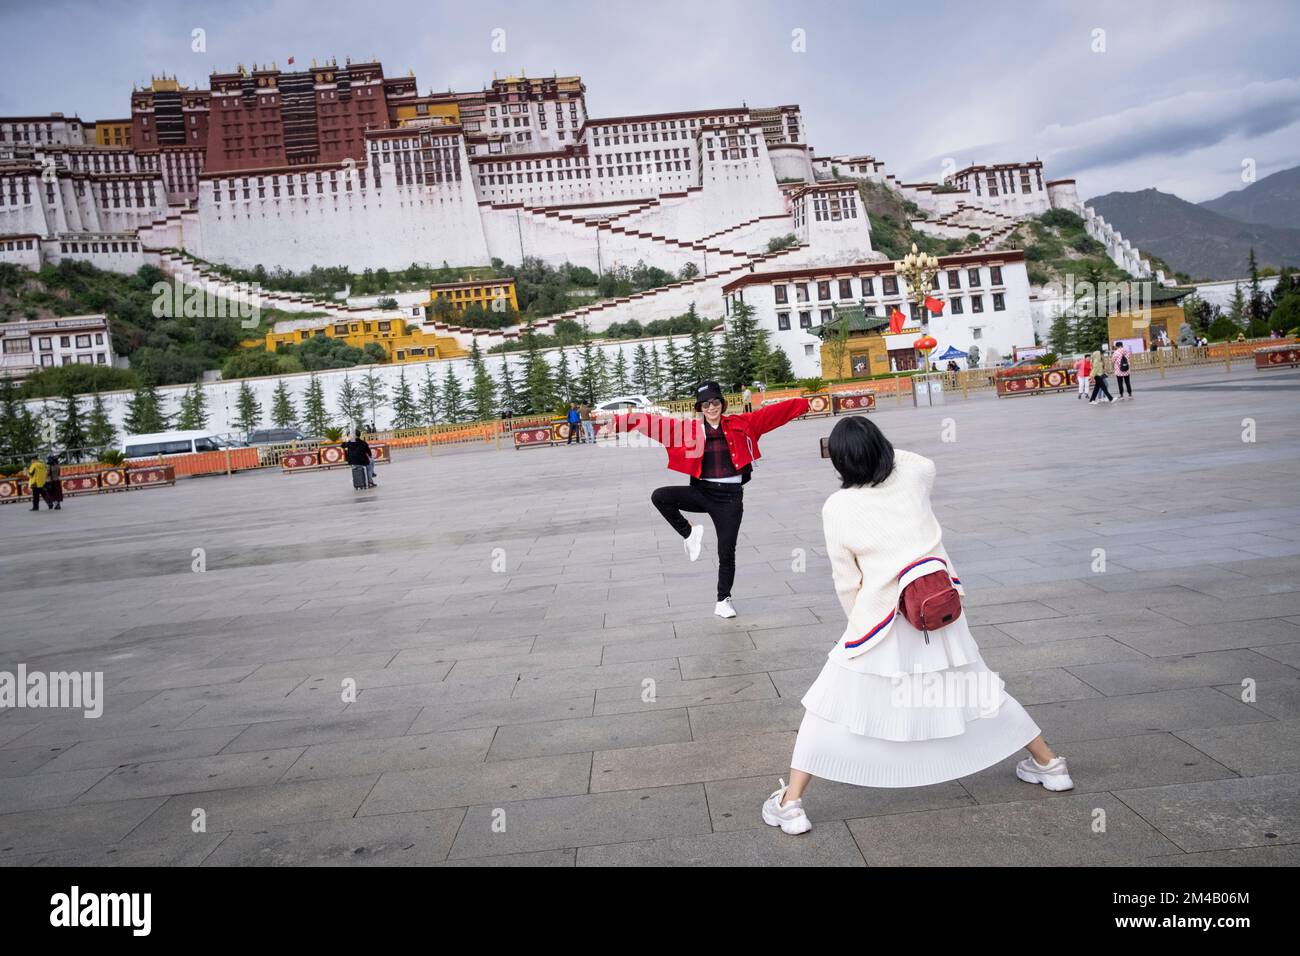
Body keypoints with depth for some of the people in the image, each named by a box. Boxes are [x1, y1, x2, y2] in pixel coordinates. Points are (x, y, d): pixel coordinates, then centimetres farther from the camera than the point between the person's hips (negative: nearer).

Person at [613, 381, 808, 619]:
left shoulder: (741, 424, 2)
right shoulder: (689, 428, 1)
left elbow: (773, 412, 1)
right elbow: (655, 423, -5)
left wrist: (805, 403, -1)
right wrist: (620, 421, -13)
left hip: (730, 496, -1)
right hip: (702, 492, 1)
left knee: (727, 551, 3)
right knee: (659, 496, -22)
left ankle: (724, 599, 25)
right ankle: (689, 533, 1)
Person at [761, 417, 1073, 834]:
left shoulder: (837, 508, -9)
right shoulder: (912, 477, -1)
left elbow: (847, 581, -2)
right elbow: (927, 463, 26)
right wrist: (883, 451, 23)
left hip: (882, 624, -4)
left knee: (828, 708, 8)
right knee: (981, 689, 24)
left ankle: (791, 804, 10)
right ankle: (1049, 764, 41)